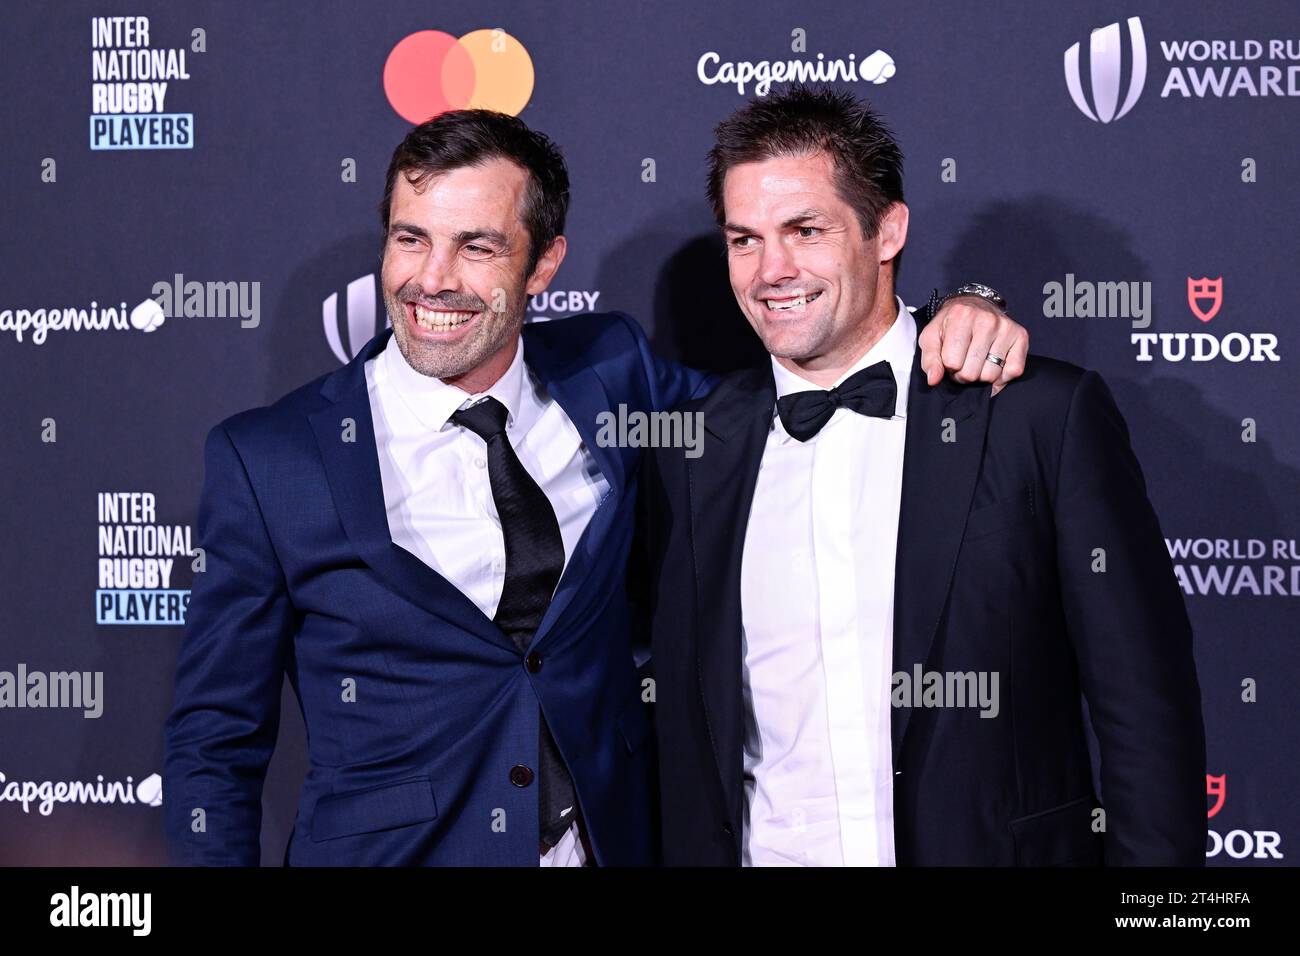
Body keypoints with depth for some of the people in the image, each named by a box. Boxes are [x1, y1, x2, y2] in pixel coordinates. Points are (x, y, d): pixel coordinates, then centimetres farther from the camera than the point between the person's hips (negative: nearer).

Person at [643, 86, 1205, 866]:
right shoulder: (694, 452, 3)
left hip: (1000, 849, -3)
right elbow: (685, 727, 7)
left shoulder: (1047, 417, -8)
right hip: (772, 851, 3)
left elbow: (1147, 711, -9)